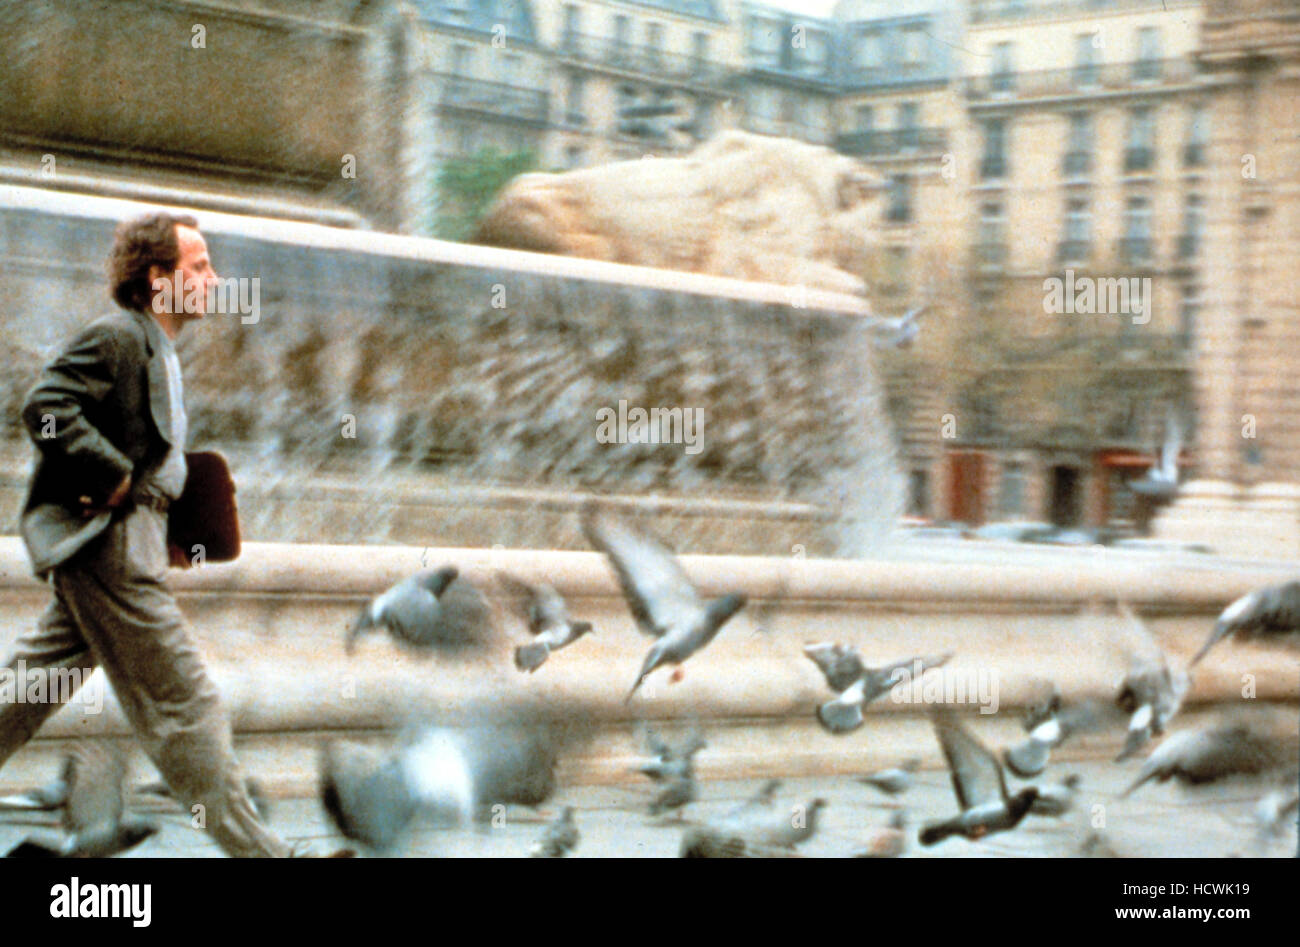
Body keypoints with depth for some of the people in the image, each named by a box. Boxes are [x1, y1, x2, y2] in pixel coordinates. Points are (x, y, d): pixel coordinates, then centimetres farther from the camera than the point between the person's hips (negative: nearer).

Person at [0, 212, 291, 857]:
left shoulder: (156, 350, 18)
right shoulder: (116, 338, -13)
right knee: (180, 698, -4)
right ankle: (246, 842, 2)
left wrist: (163, 524, 14)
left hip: (118, 543, 10)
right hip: (107, 544, -10)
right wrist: (115, 477, -22)